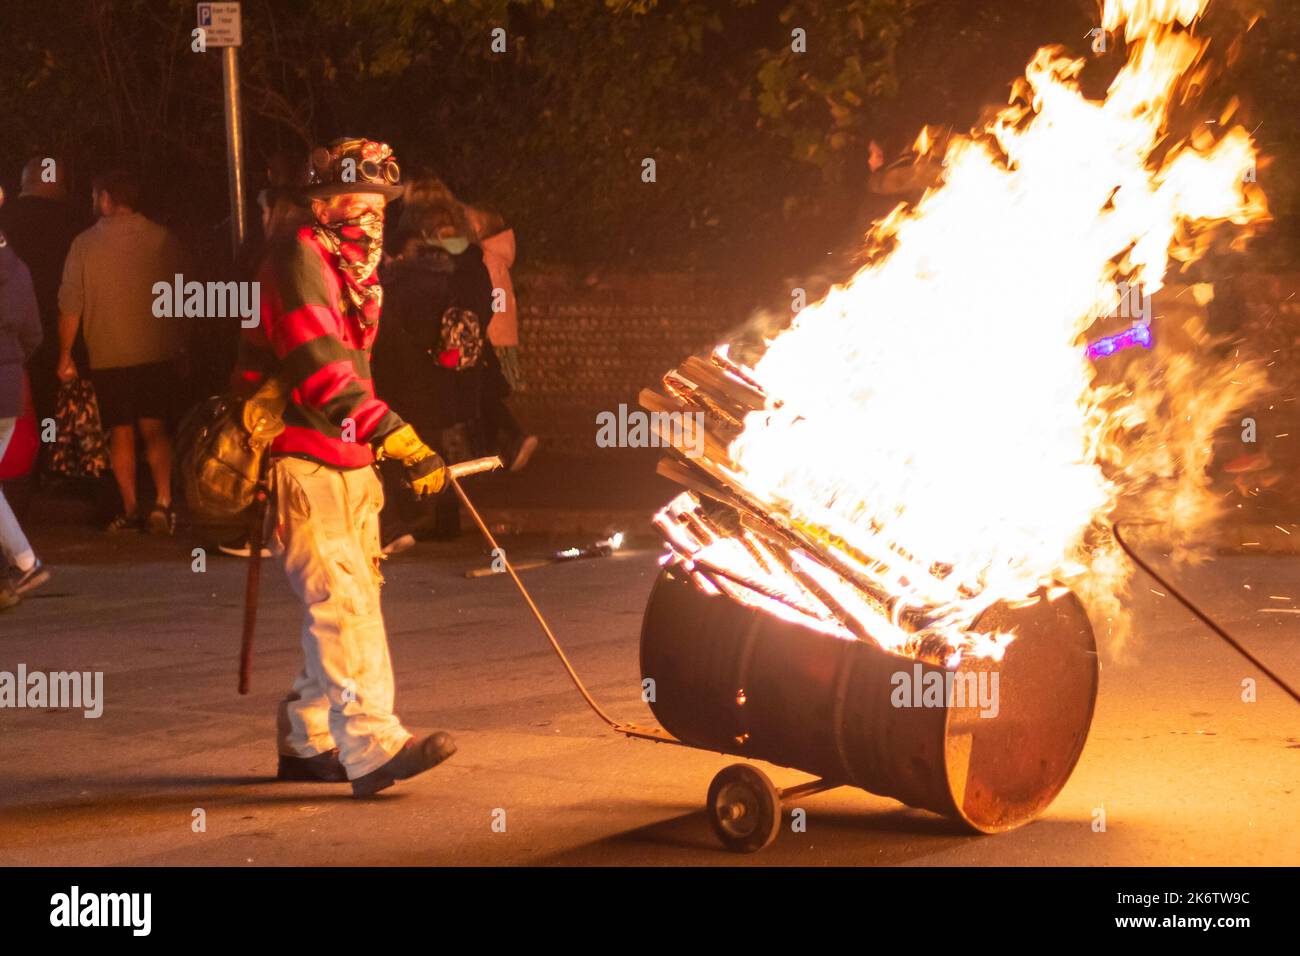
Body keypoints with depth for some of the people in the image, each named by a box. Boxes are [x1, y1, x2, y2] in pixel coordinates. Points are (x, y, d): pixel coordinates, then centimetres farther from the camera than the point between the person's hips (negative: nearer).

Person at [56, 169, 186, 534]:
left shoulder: (85, 244, -6)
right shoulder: (163, 240, -2)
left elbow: (70, 307, -5)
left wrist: (65, 355, 5)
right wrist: (177, 344, 19)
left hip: (108, 356, -1)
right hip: (158, 353, 1)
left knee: (121, 432, 8)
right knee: (155, 428, 9)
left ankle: (131, 510, 8)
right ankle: (163, 501, -5)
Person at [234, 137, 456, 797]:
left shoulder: (354, 273, 19)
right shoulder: (298, 259, -13)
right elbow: (319, 370, -24)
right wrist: (399, 440, -29)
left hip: (350, 463, 10)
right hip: (301, 463, -10)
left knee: (346, 602, 11)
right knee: (342, 600, -17)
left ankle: (306, 742, 21)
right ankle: (373, 746, -23)